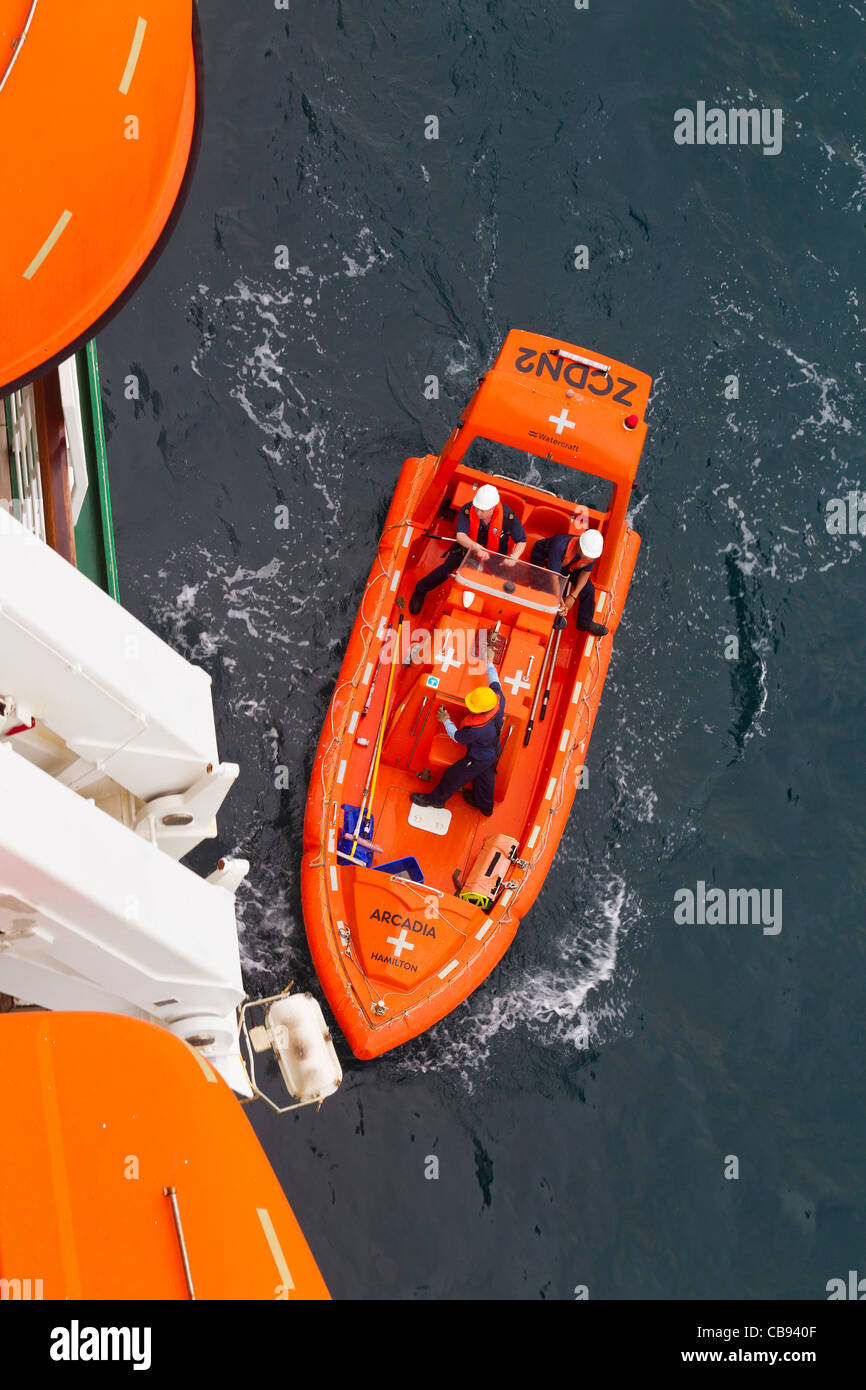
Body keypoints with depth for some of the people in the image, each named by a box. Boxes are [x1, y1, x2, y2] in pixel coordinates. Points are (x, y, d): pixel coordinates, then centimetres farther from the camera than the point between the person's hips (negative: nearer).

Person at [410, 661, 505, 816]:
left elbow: (458, 737, -24)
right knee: (485, 779, 32)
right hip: (492, 753, 7)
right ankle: (485, 806, 57)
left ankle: (436, 799, 44)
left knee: (453, 777, 18)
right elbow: (495, 682, -8)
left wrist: (446, 721, -9)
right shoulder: (498, 699, -30)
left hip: (477, 760, -7)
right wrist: (489, 663, 4)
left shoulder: (476, 729, -46)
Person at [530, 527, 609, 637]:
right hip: (542, 557, -4)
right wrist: (560, 602, -44)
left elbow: (585, 573, -9)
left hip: (567, 564, 5)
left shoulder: (593, 551, -27)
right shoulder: (560, 546, -46)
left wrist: (573, 596, -17)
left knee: (588, 588, -5)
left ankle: (585, 622, 12)